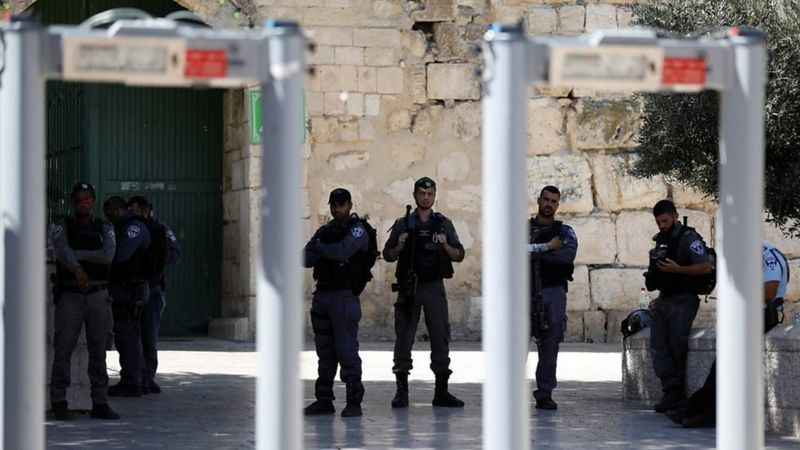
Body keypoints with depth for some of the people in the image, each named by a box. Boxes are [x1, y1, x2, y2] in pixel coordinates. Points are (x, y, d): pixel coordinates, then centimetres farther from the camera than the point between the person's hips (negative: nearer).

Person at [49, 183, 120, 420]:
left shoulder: (104, 229, 11)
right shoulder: (62, 227, 5)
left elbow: (108, 255, -7)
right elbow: (62, 250, -16)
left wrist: (77, 254, -10)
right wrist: (77, 268, -35)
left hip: (98, 296, 2)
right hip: (69, 295, -2)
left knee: (98, 349, 2)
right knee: (63, 349, -6)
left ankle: (100, 402, 4)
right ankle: (59, 402, -3)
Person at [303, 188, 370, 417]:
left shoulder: (357, 230, -3)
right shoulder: (325, 231, 16)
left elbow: (342, 251, -21)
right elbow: (306, 259, 6)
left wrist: (319, 247, -3)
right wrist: (325, 246, -12)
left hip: (344, 295, -7)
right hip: (322, 294, 7)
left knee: (347, 350, -9)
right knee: (325, 351, 9)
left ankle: (354, 402, -7)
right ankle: (324, 400, 13)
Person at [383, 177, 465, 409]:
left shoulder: (444, 224, 9)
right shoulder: (402, 224, 7)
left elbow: (459, 256, 6)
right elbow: (387, 255, 7)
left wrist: (445, 246, -13)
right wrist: (399, 247, -12)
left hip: (434, 287, 1)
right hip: (409, 287, -1)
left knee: (440, 336, -2)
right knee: (404, 336, -2)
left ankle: (441, 392, 3)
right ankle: (401, 392, 2)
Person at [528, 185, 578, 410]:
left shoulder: (565, 231, 11)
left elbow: (568, 255, -9)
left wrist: (532, 252, -9)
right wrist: (547, 247, -11)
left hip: (553, 292, 1)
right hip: (526, 291, -1)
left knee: (550, 344, 0)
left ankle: (545, 393, 4)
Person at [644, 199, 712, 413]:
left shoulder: (689, 238, -7)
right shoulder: (662, 240, 19)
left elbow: (706, 267, -16)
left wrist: (677, 269, -22)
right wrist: (659, 299, 17)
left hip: (683, 301, -8)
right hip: (665, 301, 8)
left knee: (677, 346, -6)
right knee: (658, 345, -4)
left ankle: (676, 394, 2)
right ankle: (672, 392, -8)